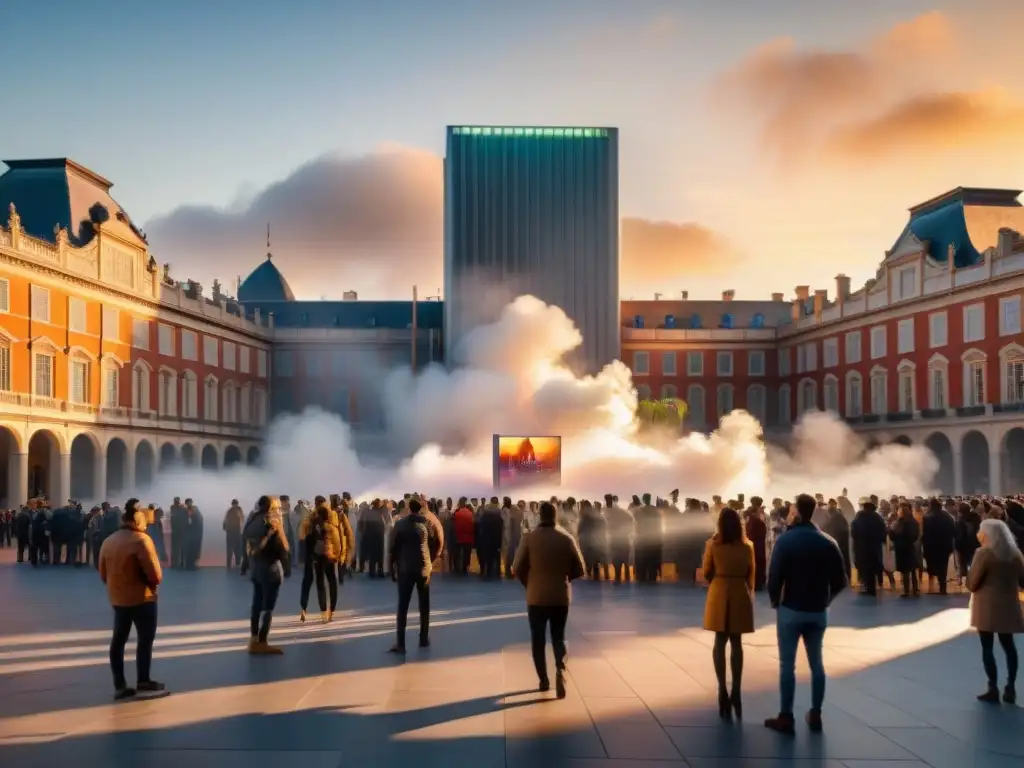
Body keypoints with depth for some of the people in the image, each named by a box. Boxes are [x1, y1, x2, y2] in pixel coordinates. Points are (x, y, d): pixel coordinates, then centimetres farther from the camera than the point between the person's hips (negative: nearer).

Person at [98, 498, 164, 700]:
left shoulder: (108, 541, 6)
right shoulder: (141, 539, -15)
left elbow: (103, 574, 13)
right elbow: (155, 574, -18)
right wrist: (155, 581, 2)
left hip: (117, 598, 7)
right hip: (142, 597, -7)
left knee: (118, 639, 10)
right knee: (145, 638, 4)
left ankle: (119, 685, 11)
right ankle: (143, 681, 5)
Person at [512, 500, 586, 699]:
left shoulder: (530, 538, -9)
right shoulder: (567, 538, -4)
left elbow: (517, 568, -8)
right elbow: (580, 569, 0)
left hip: (536, 596, -1)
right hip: (561, 596, 1)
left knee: (538, 639, 13)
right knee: (558, 637, 13)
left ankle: (543, 680, 16)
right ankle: (560, 670, -11)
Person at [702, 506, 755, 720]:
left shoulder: (713, 545, -7)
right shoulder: (747, 547, -5)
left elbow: (707, 572, 1)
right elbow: (751, 574, 3)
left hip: (719, 594, -1)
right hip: (740, 595, 1)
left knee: (720, 642, 7)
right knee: (736, 643, 9)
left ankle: (723, 690, 1)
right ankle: (735, 691, 6)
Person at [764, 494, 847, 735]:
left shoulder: (786, 540, -11)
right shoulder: (828, 542, 1)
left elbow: (775, 575, -15)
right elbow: (840, 581, 1)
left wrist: (775, 600, 2)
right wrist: (825, 599, 15)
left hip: (791, 609, -4)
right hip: (818, 612, 4)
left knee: (787, 664, 1)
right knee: (816, 663, 14)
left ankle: (786, 717, 2)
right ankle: (815, 715, 17)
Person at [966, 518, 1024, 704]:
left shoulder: (984, 553, -14)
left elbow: (972, 584, -13)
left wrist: (970, 571, 6)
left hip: (987, 606, -5)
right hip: (1008, 605, 5)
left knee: (987, 647, 3)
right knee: (1009, 645, 14)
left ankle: (993, 689, 3)